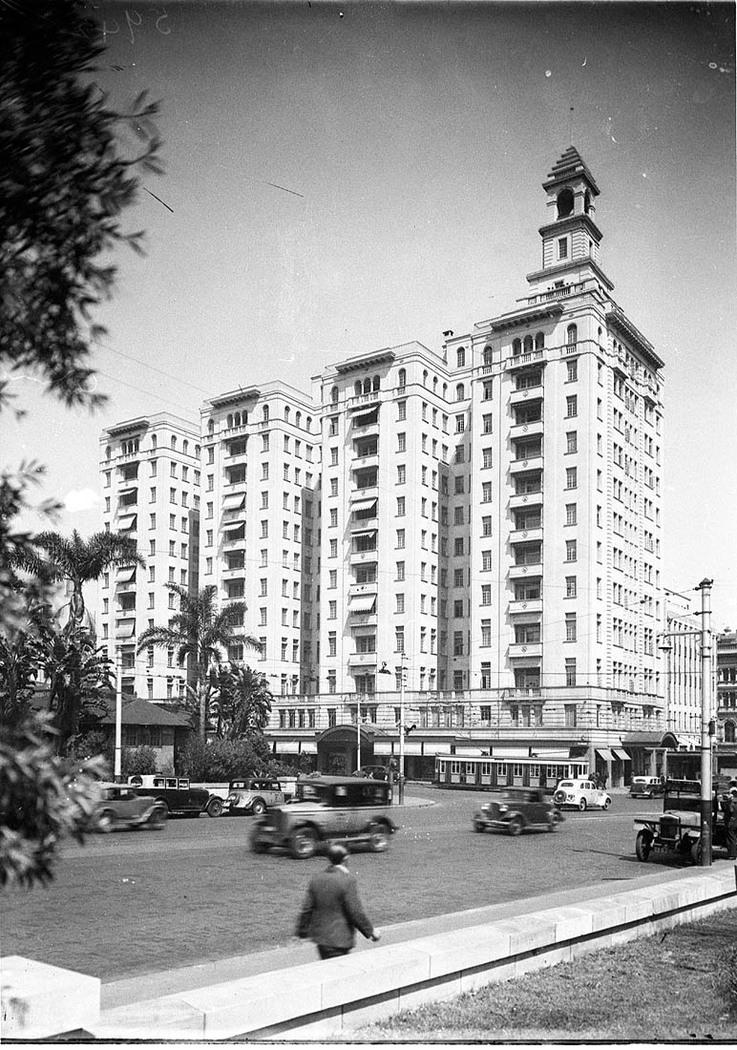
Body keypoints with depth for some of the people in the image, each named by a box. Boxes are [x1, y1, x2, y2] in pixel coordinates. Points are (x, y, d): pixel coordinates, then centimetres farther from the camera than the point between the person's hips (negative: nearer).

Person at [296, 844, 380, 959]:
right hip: (338, 939, -7)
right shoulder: (347, 880, -18)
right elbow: (355, 912, -17)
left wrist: (302, 932, 14)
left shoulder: (316, 879, 0)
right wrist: (370, 931, -5)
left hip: (320, 936, 7)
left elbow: (307, 909, 3)